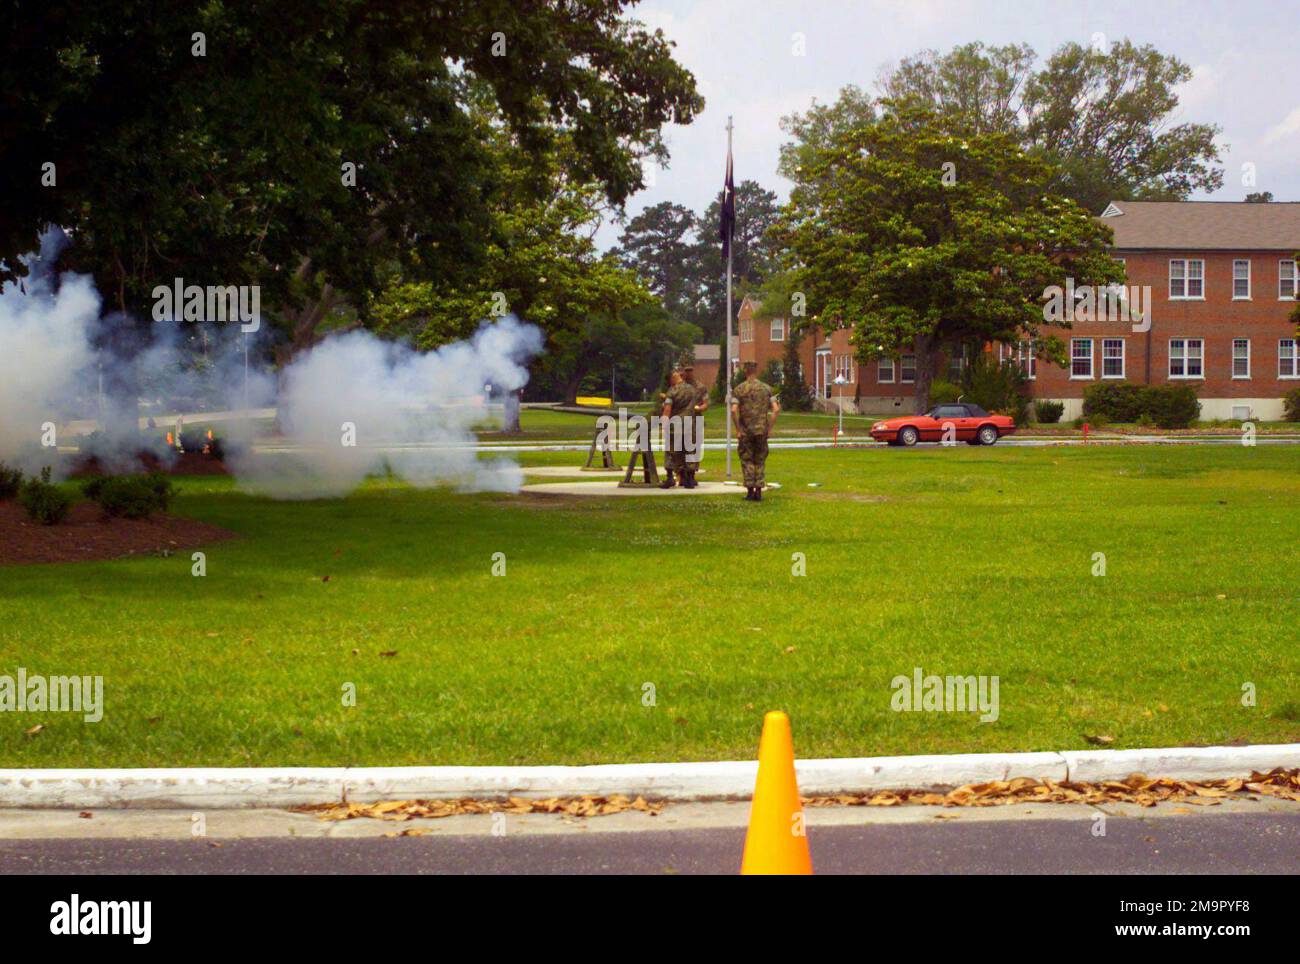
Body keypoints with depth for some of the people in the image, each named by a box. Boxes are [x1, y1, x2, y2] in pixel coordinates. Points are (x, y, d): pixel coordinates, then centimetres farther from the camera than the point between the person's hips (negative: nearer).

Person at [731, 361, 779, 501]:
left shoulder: (739, 389, -4)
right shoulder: (766, 388, 3)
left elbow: (734, 410, -15)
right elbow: (776, 409, -4)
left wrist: (738, 430, -7)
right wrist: (770, 427, 3)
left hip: (745, 431, -2)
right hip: (762, 430, 2)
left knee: (747, 460, 7)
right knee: (760, 460, 10)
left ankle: (750, 491, 3)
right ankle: (758, 491, 5)